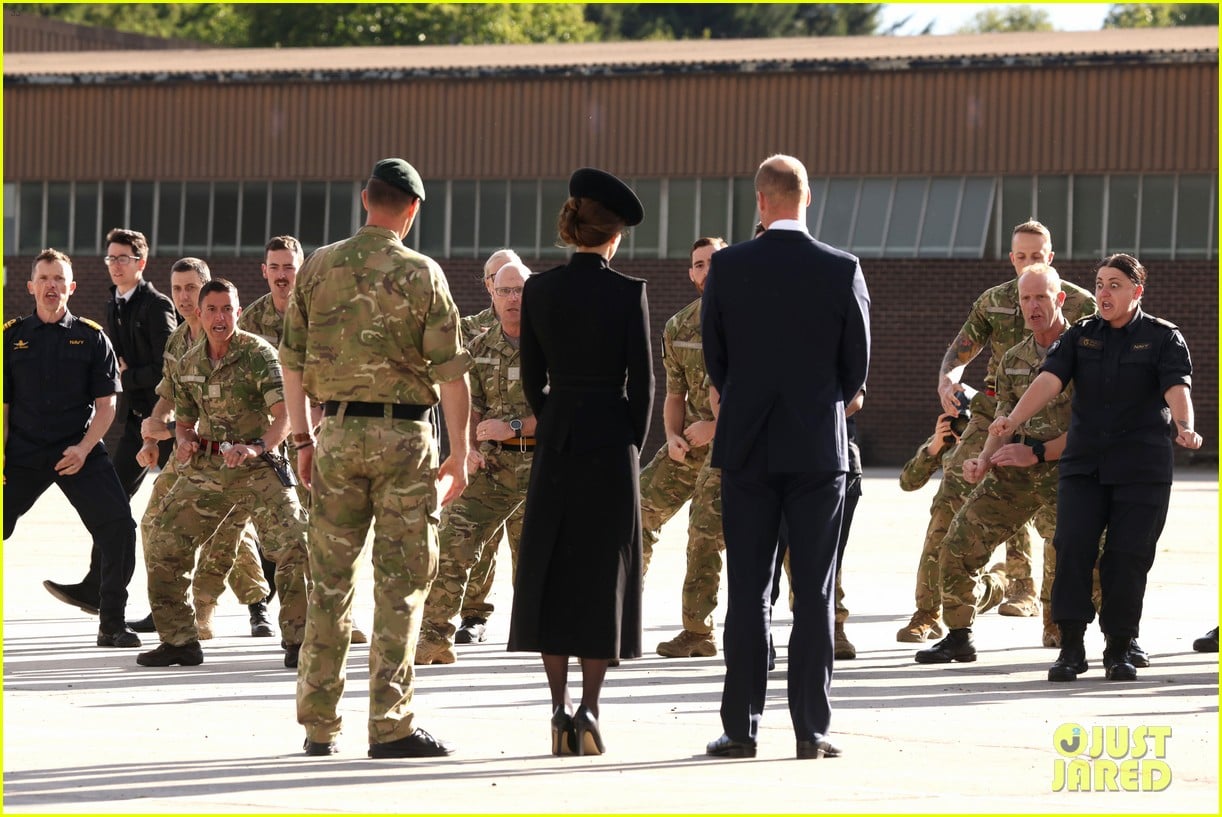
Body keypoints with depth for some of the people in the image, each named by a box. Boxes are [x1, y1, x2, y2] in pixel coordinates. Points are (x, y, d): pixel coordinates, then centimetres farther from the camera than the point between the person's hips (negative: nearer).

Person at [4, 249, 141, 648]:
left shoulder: (91, 338, 3)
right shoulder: (12, 337, 5)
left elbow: (106, 404, 3)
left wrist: (83, 449, -12)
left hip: (81, 452, -1)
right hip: (22, 452, 1)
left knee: (119, 528, -13)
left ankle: (112, 624, 0)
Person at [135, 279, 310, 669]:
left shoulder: (258, 354, -11)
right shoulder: (189, 364, 7)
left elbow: (285, 415, -19)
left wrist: (257, 447, -36)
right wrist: (184, 442, -4)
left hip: (257, 466, -5)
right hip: (206, 468, 5)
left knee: (294, 545, -21)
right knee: (162, 545, 0)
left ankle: (297, 641, -7)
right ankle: (178, 640, 13)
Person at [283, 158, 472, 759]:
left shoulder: (318, 268, 4)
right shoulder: (422, 274, -5)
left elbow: (292, 360, 8)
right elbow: (451, 371, -7)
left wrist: (303, 439, 16)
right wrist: (460, 453, -1)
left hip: (337, 432, 3)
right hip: (404, 433, -3)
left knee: (329, 579, 9)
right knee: (401, 584, 0)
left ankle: (319, 725, 11)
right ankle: (390, 726, -3)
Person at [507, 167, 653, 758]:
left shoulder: (540, 290, 0)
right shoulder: (627, 294, -8)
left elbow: (532, 377, 7)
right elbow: (641, 381, -5)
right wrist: (633, 445, 8)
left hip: (556, 441, 2)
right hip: (611, 439, -2)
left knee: (551, 571, 9)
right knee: (603, 573, 2)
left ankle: (560, 707, 3)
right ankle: (588, 709, -6)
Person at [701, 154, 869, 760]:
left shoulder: (727, 267, -4)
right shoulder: (843, 271, -5)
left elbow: (714, 356, 4)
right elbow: (857, 366, 2)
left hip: (747, 444, 0)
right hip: (819, 445, 0)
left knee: (748, 591, 4)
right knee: (813, 592, 2)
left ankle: (741, 726, 2)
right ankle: (810, 728, 1)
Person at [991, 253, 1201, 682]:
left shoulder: (1164, 338, 1)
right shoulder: (1080, 336, 9)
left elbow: (1176, 387, -16)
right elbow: (1050, 379, -5)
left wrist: (1184, 427, -37)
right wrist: (1013, 420, -22)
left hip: (1143, 469, -2)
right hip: (1083, 465, 2)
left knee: (1127, 558, -4)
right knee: (1072, 549, -10)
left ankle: (1119, 650, 9)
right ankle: (1071, 647, -3)